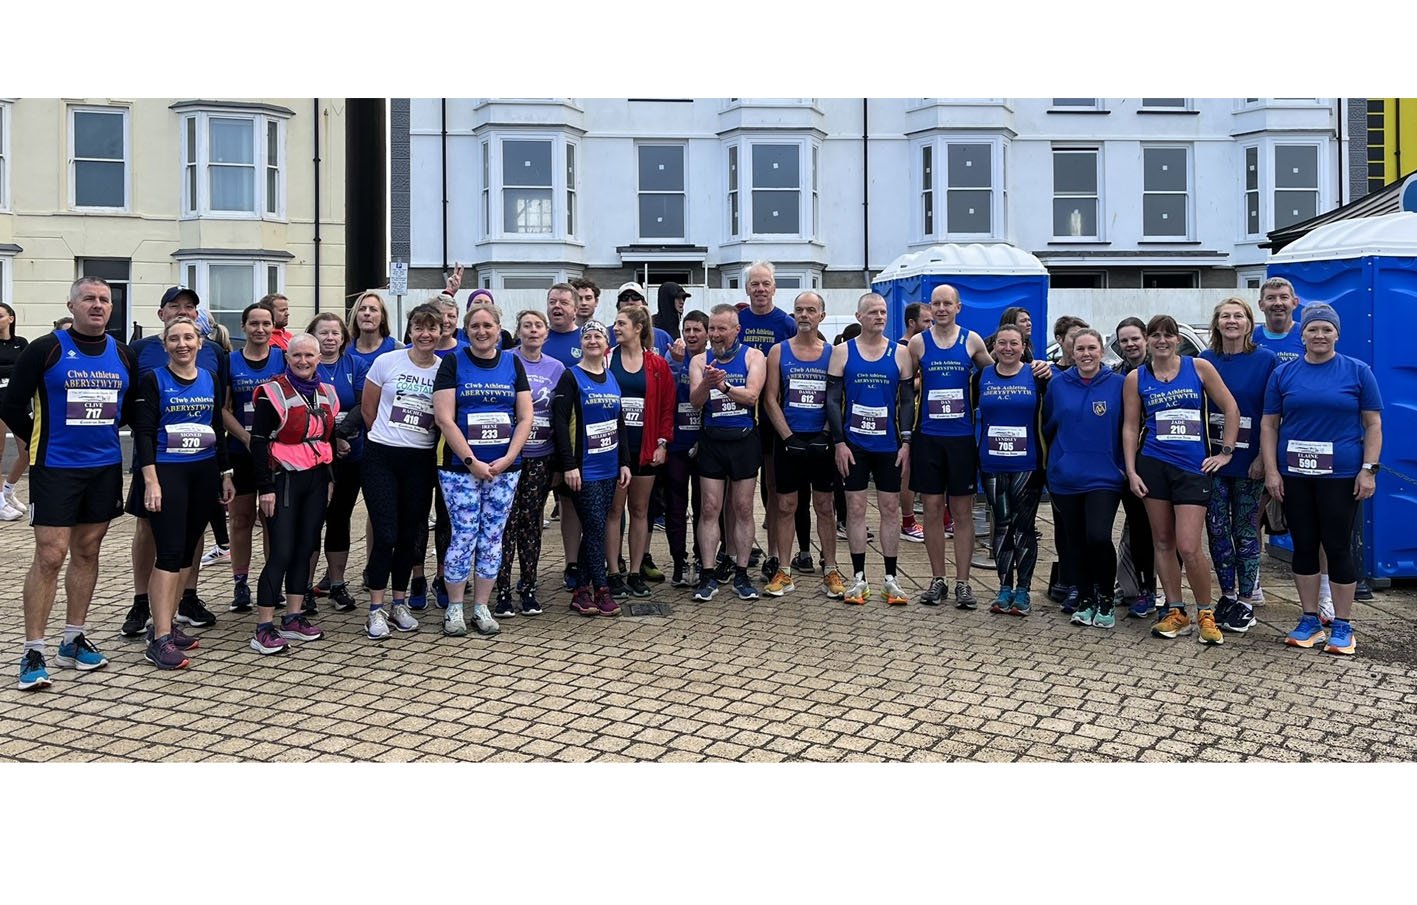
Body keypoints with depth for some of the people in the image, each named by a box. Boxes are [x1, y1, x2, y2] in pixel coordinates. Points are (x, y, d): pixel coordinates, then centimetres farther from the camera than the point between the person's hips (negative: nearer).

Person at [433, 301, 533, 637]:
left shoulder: (512, 363, 8)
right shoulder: (453, 363, -1)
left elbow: (526, 417, 4)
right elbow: (444, 419, -8)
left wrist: (507, 459, -8)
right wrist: (471, 461, -13)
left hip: (504, 468, 3)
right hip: (460, 467, -3)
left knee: (492, 537, 7)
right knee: (464, 537, -2)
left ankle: (482, 608, 18)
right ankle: (454, 609, 12)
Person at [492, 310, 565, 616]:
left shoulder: (556, 368, 9)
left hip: (541, 456, 3)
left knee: (532, 521, 8)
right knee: (507, 522, -4)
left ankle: (528, 588, 16)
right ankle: (503, 591, 3)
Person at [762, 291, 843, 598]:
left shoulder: (833, 353, 4)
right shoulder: (779, 351, 3)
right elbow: (770, 399, -1)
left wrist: (827, 436, -8)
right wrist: (789, 437, -9)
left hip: (822, 442, 0)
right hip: (789, 440, 0)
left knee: (824, 506, 6)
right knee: (786, 507, 4)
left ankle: (831, 572, 13)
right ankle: (784, 573, 11)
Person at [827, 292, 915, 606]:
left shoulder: (900, 353, 5)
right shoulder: (842, 352, 2)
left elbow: (908, 400, 5)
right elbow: (833, 399, -1)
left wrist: (906, 441, -5)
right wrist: (839, 442, -8)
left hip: (889, 445, 1)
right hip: (853, 444, -1)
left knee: (890, 509, 4)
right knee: (855, 509, 2)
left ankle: (890, 578, 13)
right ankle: (859, 578, 11)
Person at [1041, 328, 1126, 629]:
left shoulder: (1118, 385, -2)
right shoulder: (1057, 384, 4)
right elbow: (1048, 426, 15)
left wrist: (1123, 465, 1)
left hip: (1104, 477, -3)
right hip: (1065, 478, 3)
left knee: (1099, 538, -17)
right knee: (1076, 542, 8)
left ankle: (1105, 600, 5)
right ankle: (1085, 601, 24)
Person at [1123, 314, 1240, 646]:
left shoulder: (1199, 367, 2)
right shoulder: (1136, 378, 5)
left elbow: (1230, 409, 5)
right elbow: (1130, 427, 6)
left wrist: (1226, 452, 1)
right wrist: (1131, 471, -1)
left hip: (1193, 467, -2)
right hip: (1153, 465, 2)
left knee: (1189, 547, -9)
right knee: (1162, 542, 6)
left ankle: (1206, 614, 10)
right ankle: (1175, 612, 18)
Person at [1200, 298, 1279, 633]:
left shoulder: (1267, 360, -4)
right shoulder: (1204, 361, 4)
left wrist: (1263, 457, -12)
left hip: (1248, 461, -3)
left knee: (1245, 531, 5)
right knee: (1217, 530, 6)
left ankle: (1246, 602, 14)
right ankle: (1227, 596, 20)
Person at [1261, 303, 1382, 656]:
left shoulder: (1358, 372, 1)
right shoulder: (1283, 374, 6)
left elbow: (1373, 424, 1)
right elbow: (1269, 425, 5)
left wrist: (1369, 470, -8)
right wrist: (1271, 471, -2)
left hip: (1340, 477, -2)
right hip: (1294, 476, 2)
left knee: (1338, 547, 2)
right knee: (1304, 546, 9)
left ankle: (1342, 627, 13)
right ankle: (1310, 621, 20)